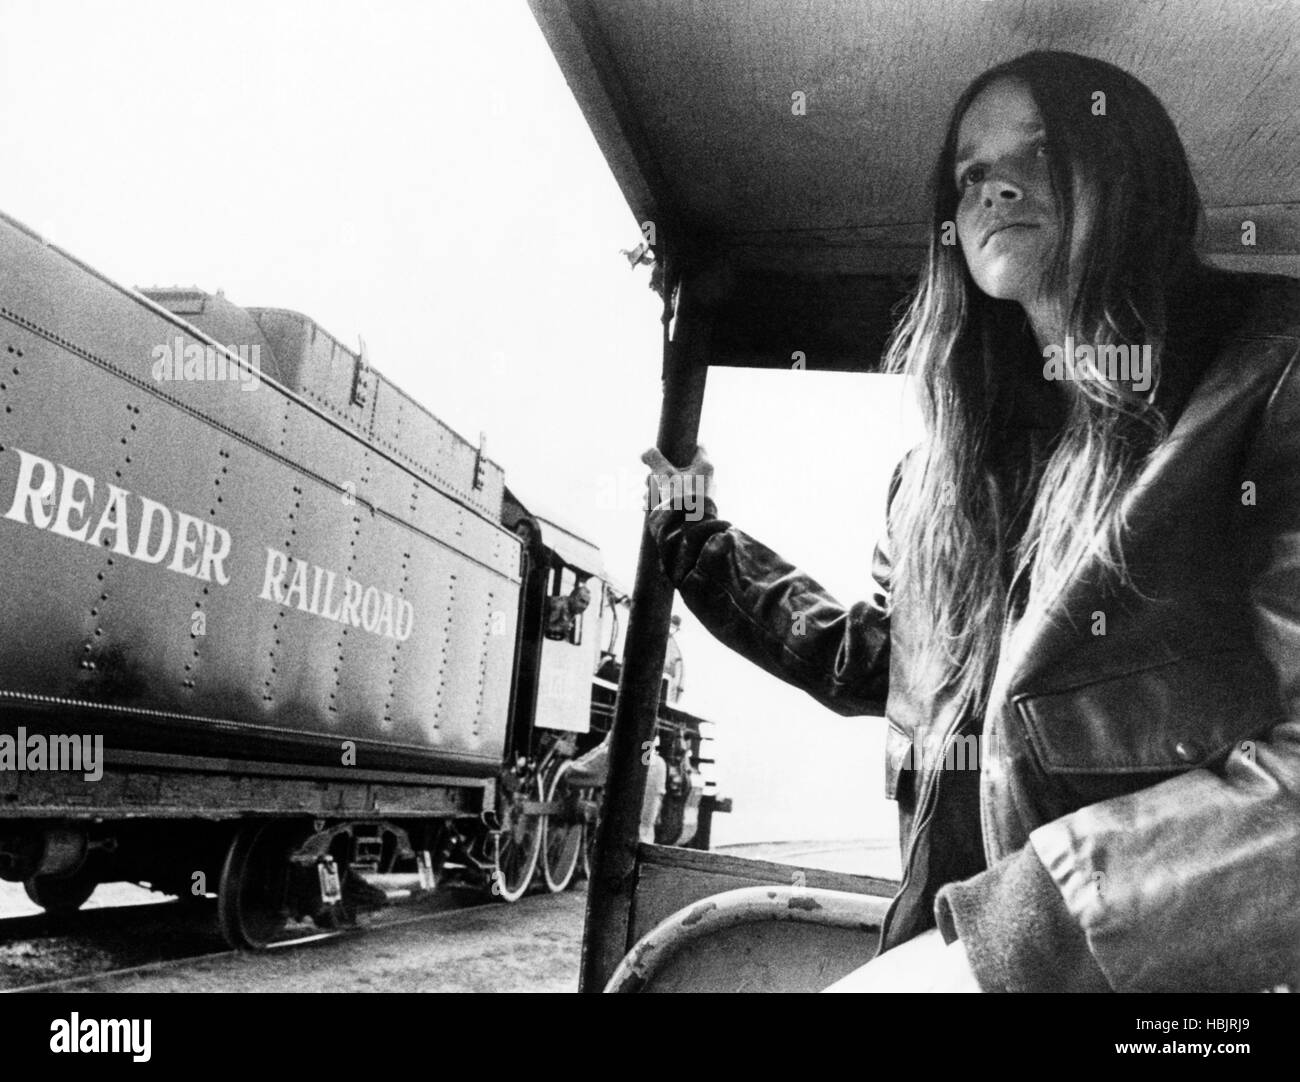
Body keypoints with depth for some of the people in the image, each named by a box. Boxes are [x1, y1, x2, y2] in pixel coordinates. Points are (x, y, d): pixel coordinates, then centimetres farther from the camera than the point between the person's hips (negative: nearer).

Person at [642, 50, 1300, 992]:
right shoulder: (949, 463, 11)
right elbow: (865, 663, 24)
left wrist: (995, 944, -22)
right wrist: (695, 539, 24)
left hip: (1193, 960, -5)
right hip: (945, 942, 5)